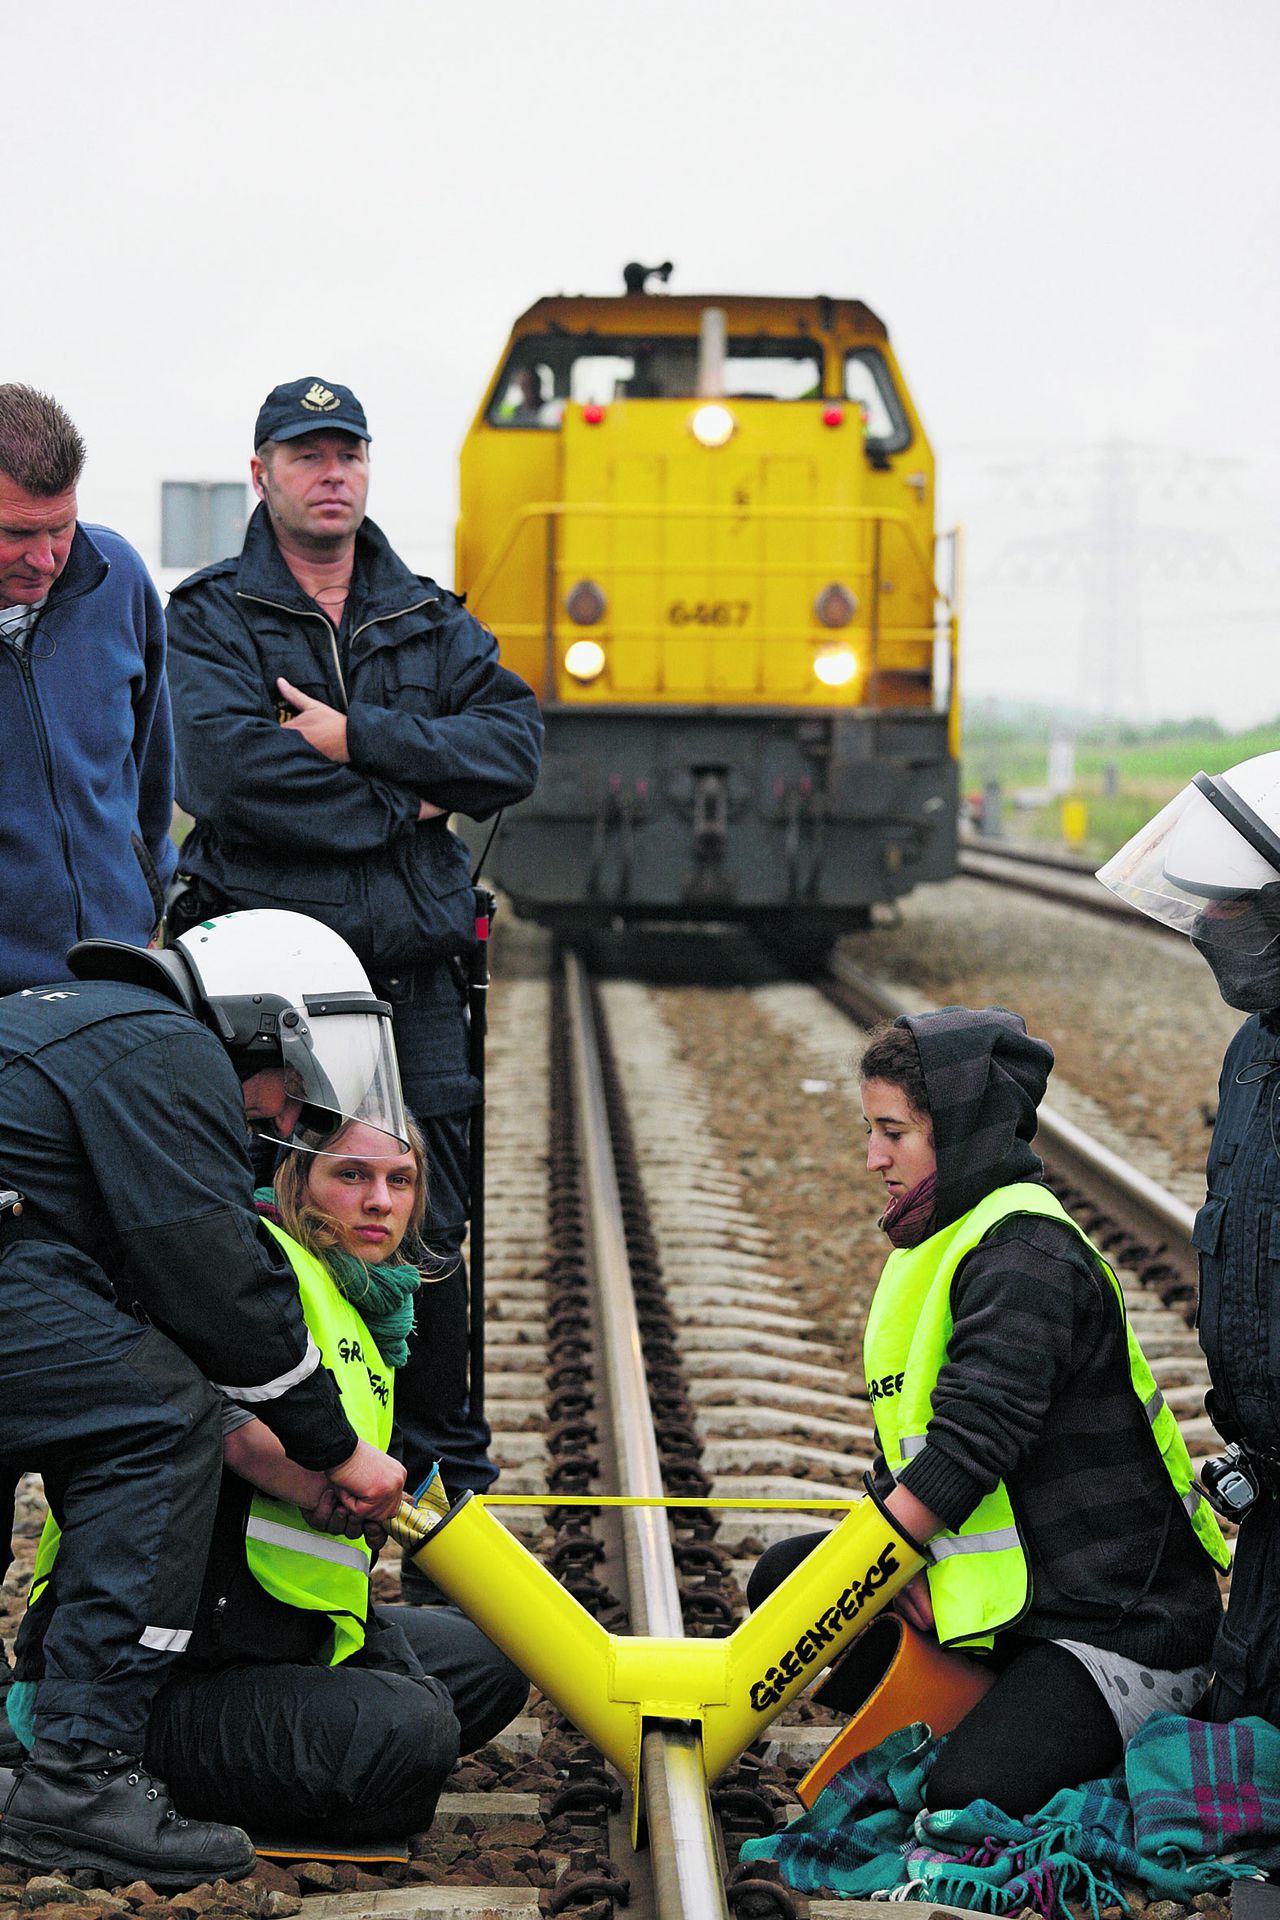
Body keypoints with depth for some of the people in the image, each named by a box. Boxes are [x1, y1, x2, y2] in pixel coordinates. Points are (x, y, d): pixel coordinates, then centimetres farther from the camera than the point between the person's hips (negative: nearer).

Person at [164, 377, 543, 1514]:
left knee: (428, 1232, 5)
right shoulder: (210, 618, 3)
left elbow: (514, 749, -2)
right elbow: (224, 767, -15)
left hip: (413, 973, 3)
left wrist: (356, 738, -13)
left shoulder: (432, 622, 15)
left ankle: (445, 1472, 15)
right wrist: (404, 796, -9)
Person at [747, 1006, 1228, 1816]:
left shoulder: (1027, 1255, -19)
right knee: (786, 1575, 7)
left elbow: (972, 1438, -28)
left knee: (969, 1799, -26)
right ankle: (983, 1718, 6)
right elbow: (906, 1444, 11)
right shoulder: (941, 1246, 13)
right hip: (1008, 1602, 10)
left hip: (1123, 1624, -10)